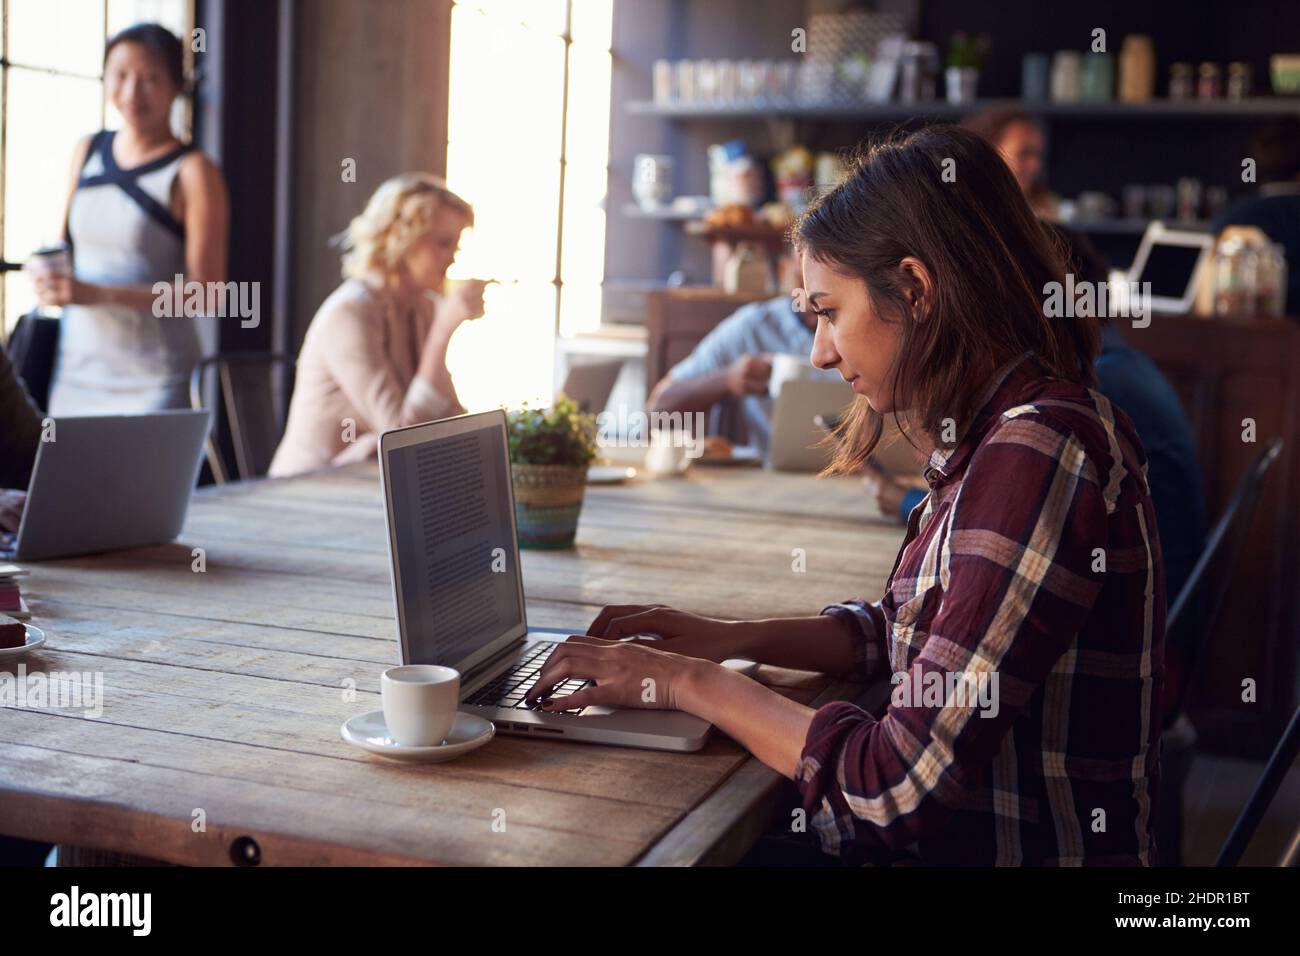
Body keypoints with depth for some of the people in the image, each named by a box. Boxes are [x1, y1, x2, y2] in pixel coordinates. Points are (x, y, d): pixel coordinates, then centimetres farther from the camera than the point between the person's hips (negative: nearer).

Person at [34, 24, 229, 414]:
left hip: (154, 380, -5)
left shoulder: (192, 173, -8)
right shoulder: (87, 152, 9)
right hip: (76, 371, 5)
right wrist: (50, 280, -2)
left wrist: (99, 294, -20)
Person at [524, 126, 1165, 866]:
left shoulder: (1035, 457, -23)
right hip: (962, 836, 8)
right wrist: (732, 638, 7)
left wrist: (690, 681, -13)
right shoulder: (1002, 439, 7)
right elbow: (905, 629, 20)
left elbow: (900, 786, -24)